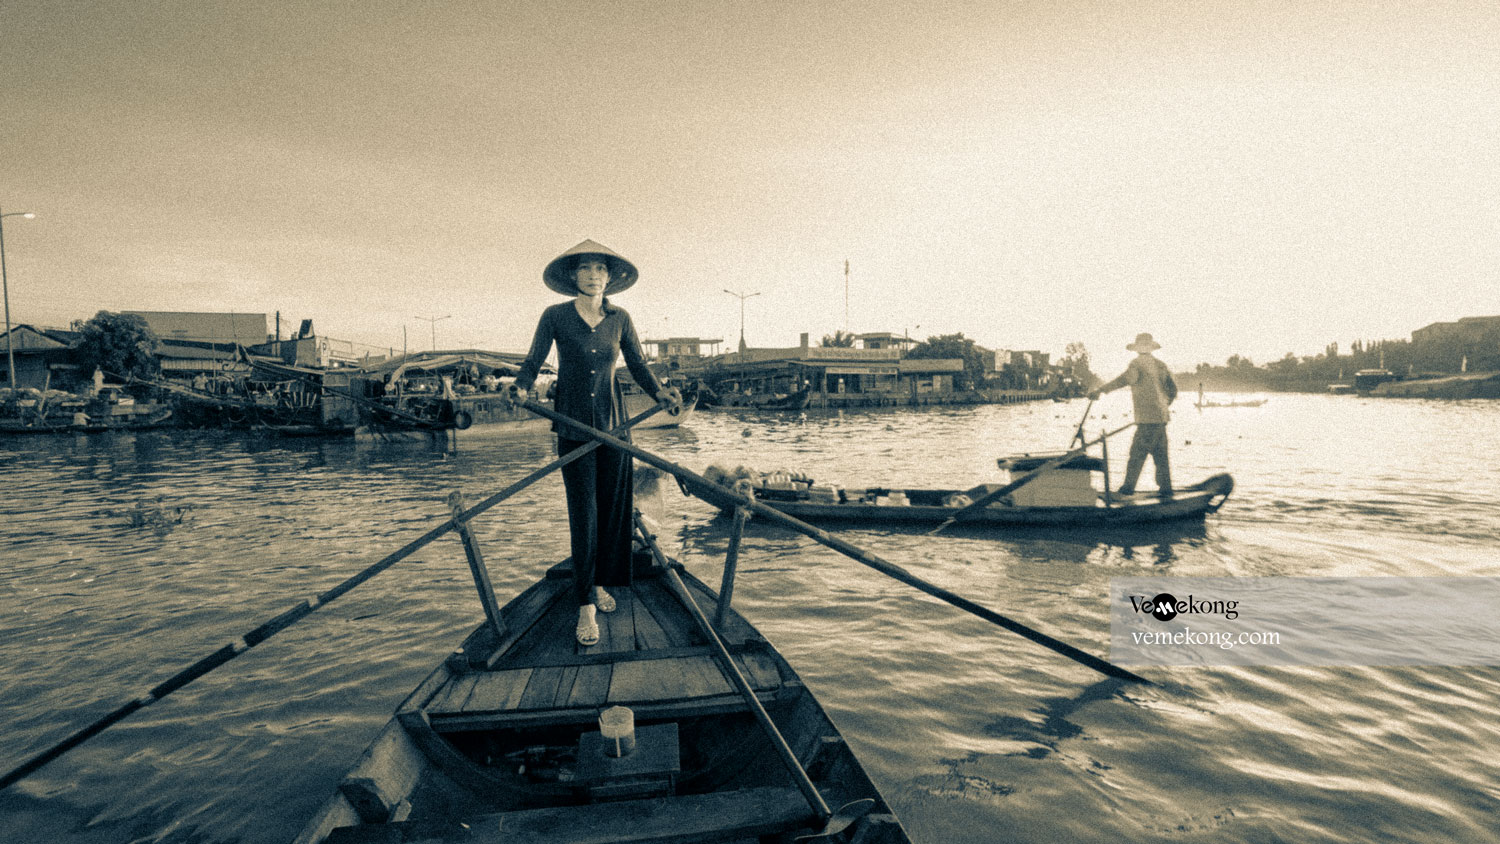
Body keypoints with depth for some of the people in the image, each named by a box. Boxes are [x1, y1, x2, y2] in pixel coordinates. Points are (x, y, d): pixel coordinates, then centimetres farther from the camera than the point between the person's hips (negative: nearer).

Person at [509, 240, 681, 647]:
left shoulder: (619, 319, 4)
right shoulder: (555, 316, -3)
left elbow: (638, 366, 6)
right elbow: (533, 362, -2)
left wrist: (659, 390, -11)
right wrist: (521, 387, -22)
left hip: (613, 422, 3)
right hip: (573, 426, -3)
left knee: (614, 507, 7)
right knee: (583, 514, -6)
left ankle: (601, 583, 26)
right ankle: (586, 606, -1)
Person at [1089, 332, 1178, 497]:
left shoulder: (1138, 363, -7)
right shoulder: (1160, 365, 14)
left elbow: (1124, 379, -24)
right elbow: (1173, 389, 18)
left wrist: (1100, 391, -28)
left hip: (1147, 418, -7)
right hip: (1161, 417, 7)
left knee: (1137, 454, -5)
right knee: (1160, 455, 11)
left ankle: (1128, 487, -3)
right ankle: (1166, 489, 13)